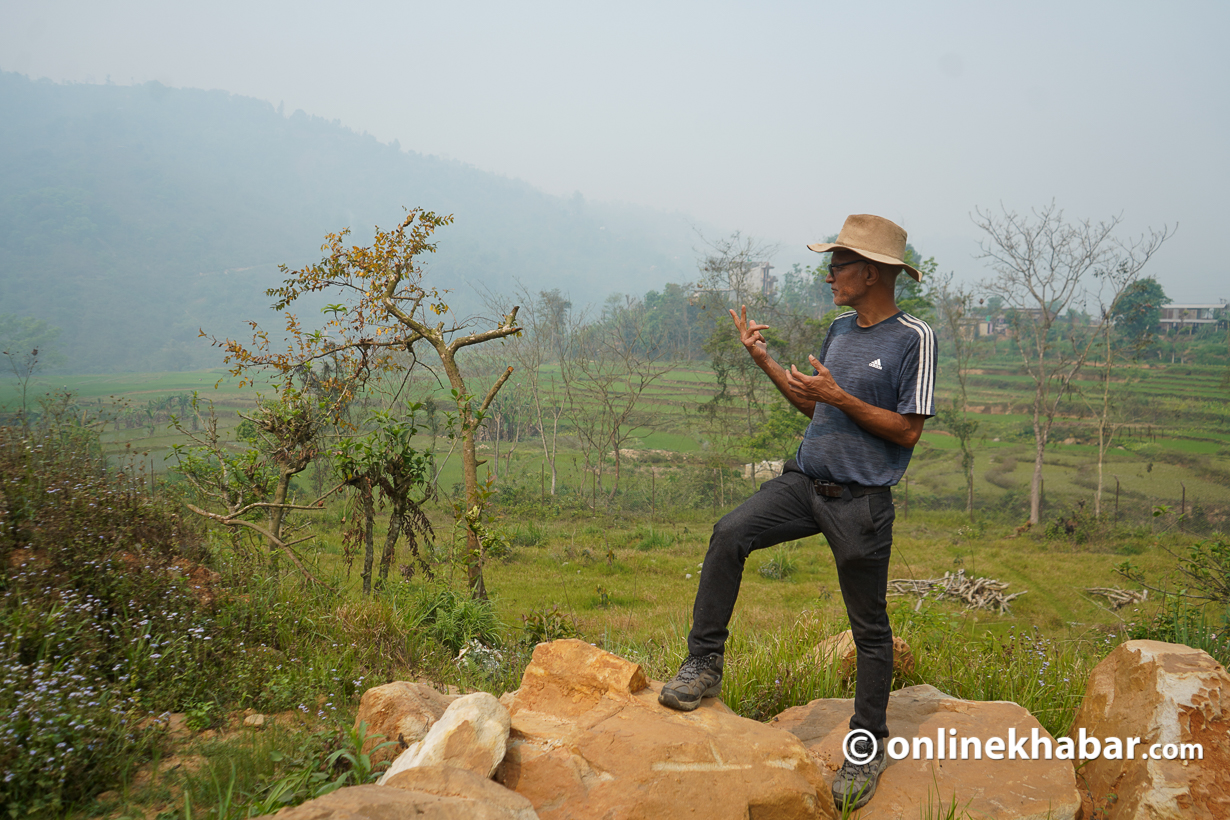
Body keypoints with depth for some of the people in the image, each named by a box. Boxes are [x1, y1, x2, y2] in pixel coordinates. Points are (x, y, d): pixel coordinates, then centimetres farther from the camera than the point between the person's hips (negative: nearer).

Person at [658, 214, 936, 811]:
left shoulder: (914, 338, -10)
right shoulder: (840, 329, 12)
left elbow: (908, 430, -13)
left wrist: (838, 396, -19)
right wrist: (763, 360, 11)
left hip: (861, 500, -6)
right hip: (804, 480, 6)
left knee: (870, 629, 6)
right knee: (729, 534, -13)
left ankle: (868, 746, 22)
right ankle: (703, 664, -2)